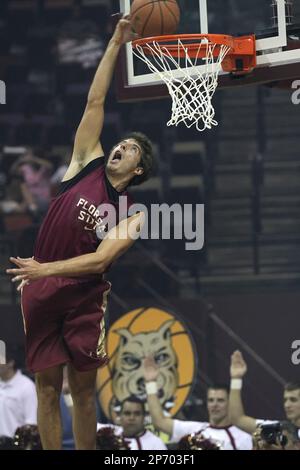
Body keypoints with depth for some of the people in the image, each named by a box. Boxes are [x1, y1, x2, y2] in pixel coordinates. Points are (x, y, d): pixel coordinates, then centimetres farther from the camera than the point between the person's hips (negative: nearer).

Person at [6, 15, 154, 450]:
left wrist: (47, 269, -26)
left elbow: (101, 259, -14)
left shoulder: (132, 215, -1)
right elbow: (96, 100, 1)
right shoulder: (88, 163, 4)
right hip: (40, 290, 1)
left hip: (84, 294, -1)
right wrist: (116, 43, -4)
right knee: (48, 387, 2)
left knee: (84, 389, 6)